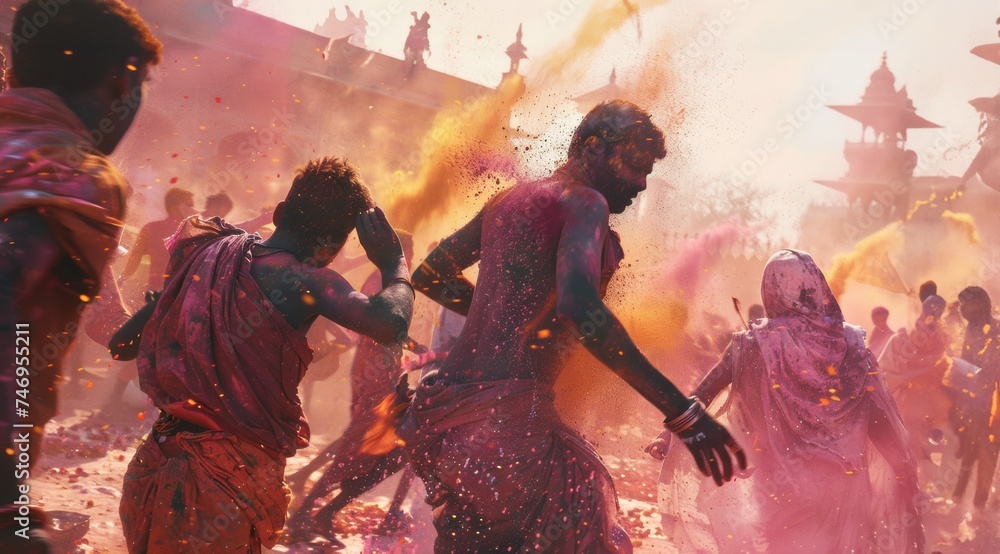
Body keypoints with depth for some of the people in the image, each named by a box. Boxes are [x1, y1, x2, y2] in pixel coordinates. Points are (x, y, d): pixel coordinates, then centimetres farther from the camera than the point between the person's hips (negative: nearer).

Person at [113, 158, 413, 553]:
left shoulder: (208, 256, 6)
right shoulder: (304, 281, -11)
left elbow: (122, 344, 13)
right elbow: (391, 324, -25)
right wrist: (394, 266, -5)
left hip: (155, 470, 6)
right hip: (234, 479, -6)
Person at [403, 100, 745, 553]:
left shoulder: (508, 200, 19)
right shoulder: (585, 202, -6)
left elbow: (430, 277, 29)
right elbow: (578, 304, -25)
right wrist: (683, 414, -26)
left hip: (441, 414, 9)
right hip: (508, 423, -9)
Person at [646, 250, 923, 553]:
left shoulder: (755, 344, -6)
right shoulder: (850, 342, -3)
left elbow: (701, 397, 0)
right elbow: (880, 419, -2)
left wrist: (670, 436, 12)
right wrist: (906, 471, 7)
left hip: (783, 488, -1)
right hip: (845, 486, 1)